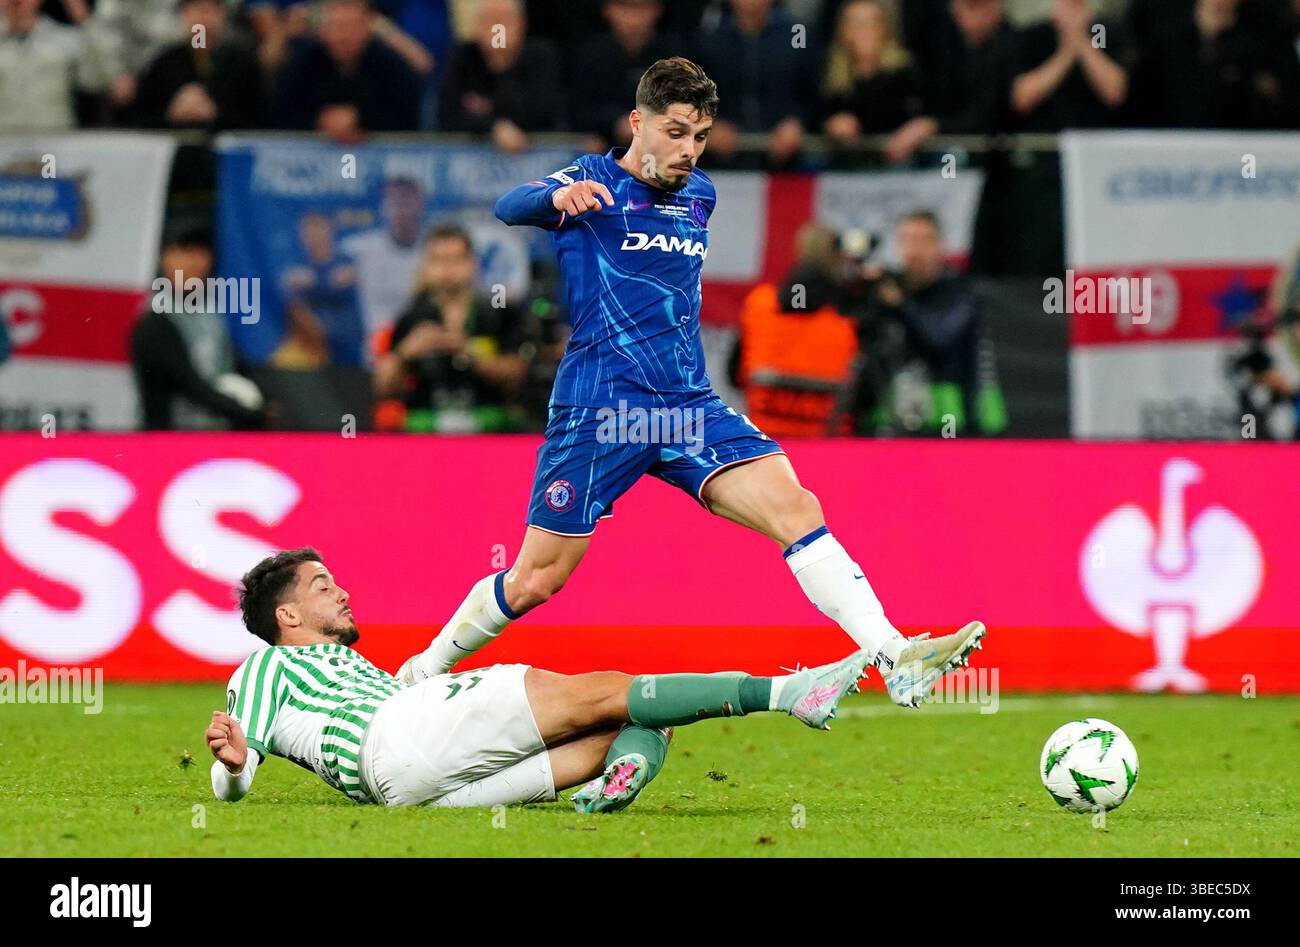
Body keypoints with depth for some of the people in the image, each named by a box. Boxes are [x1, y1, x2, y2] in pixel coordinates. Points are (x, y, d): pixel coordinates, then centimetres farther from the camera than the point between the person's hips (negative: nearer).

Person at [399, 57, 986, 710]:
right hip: (598, 409, -5)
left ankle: (895, 659, -25)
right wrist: (558, 196, -40)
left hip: (689, 406, 5)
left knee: (794, 508, -15)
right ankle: (424, 671, 20)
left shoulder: (700, 195, 18)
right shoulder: (593, 183, 0)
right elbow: (509, 208, -18)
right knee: (535, 580, -2)